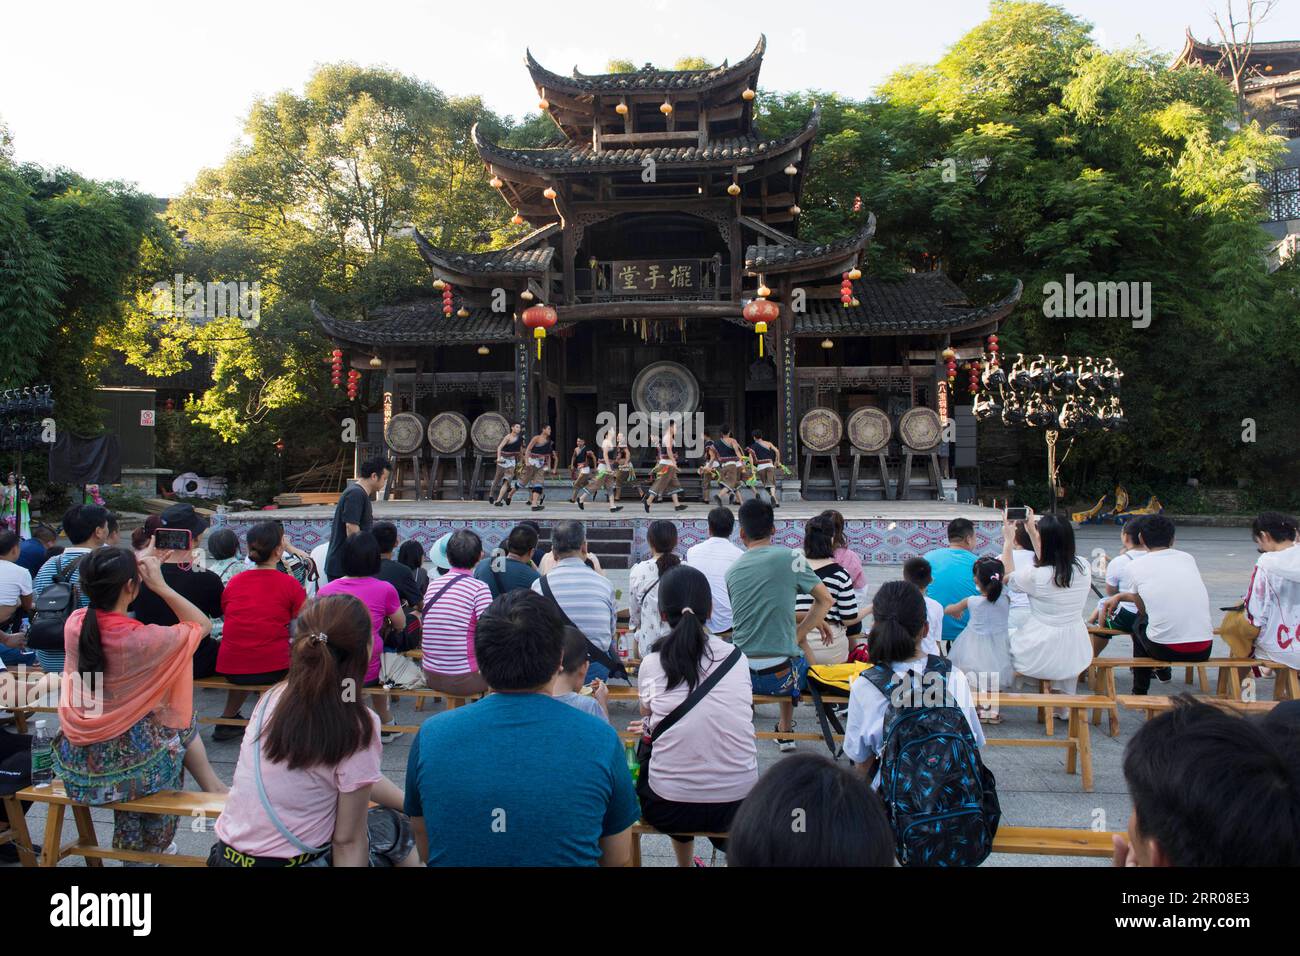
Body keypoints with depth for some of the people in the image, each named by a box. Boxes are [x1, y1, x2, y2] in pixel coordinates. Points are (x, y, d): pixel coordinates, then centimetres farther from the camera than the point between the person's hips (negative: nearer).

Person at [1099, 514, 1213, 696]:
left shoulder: (1136, 567, 0)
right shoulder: (1188, 558, 12)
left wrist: (1119, 596, 32)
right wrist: (1121, 596, 33)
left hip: (1166, 649, -3)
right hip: (1204, 649, 4)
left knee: (1139, 622, 28)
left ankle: (1140, 691, 35)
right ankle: (1163, 669, 47)